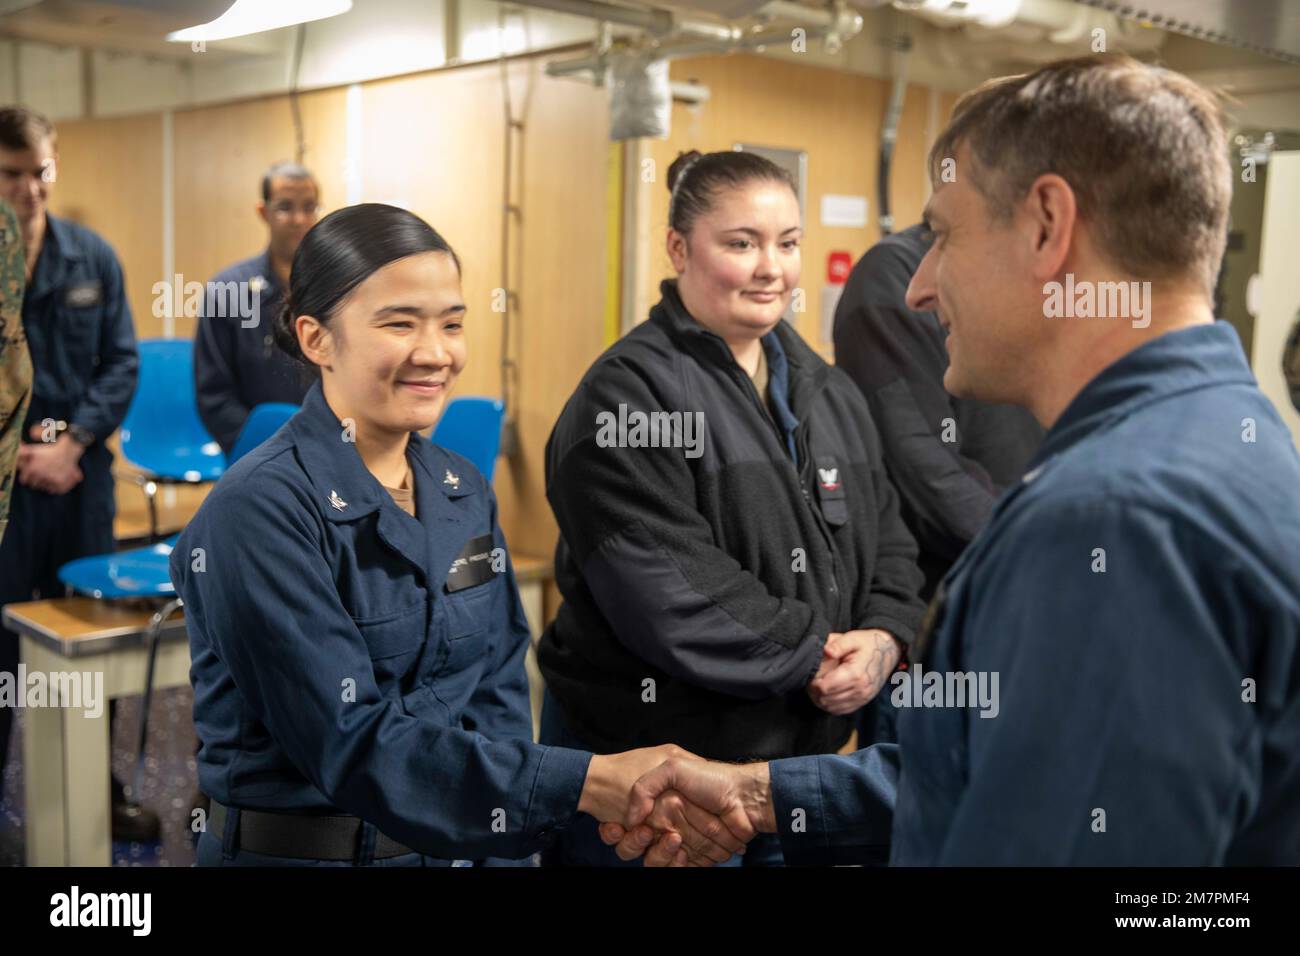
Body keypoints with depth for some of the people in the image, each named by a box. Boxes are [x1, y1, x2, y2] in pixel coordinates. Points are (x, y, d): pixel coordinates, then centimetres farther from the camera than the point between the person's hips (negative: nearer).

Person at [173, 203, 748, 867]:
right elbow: (352, 741, -25)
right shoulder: (258, 510, -20)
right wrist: (585, 784, -30)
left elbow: (496, 700, 1)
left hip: (458, 845, 6)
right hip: (294, 846, -5)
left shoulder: (465, 494, 1)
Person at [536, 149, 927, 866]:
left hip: (802, 749, 7)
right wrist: (813, 654, -17)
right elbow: (667, 588, -23)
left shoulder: (831, 394, 11)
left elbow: (888, 539, 13)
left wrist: (883, 637, -7)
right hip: (649, 760, -7)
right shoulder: (628, 396, -14)